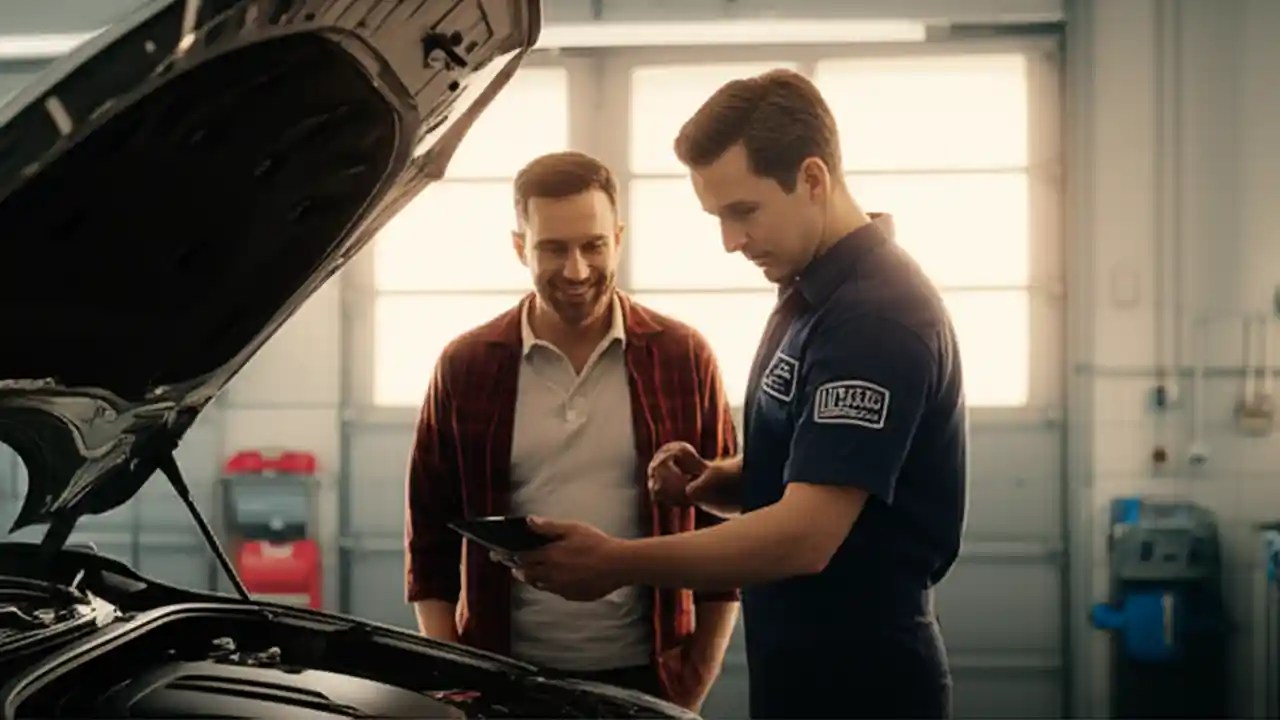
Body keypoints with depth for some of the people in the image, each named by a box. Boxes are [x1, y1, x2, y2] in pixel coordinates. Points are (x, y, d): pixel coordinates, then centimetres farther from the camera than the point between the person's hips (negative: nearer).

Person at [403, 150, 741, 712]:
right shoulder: (465, 368, 1)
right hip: (505, 681, 0)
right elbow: (430, 538, 5)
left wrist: (696, 683, -2)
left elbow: (726, 526, 2)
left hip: (643, 679, 0)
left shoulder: (683, 359, -1)